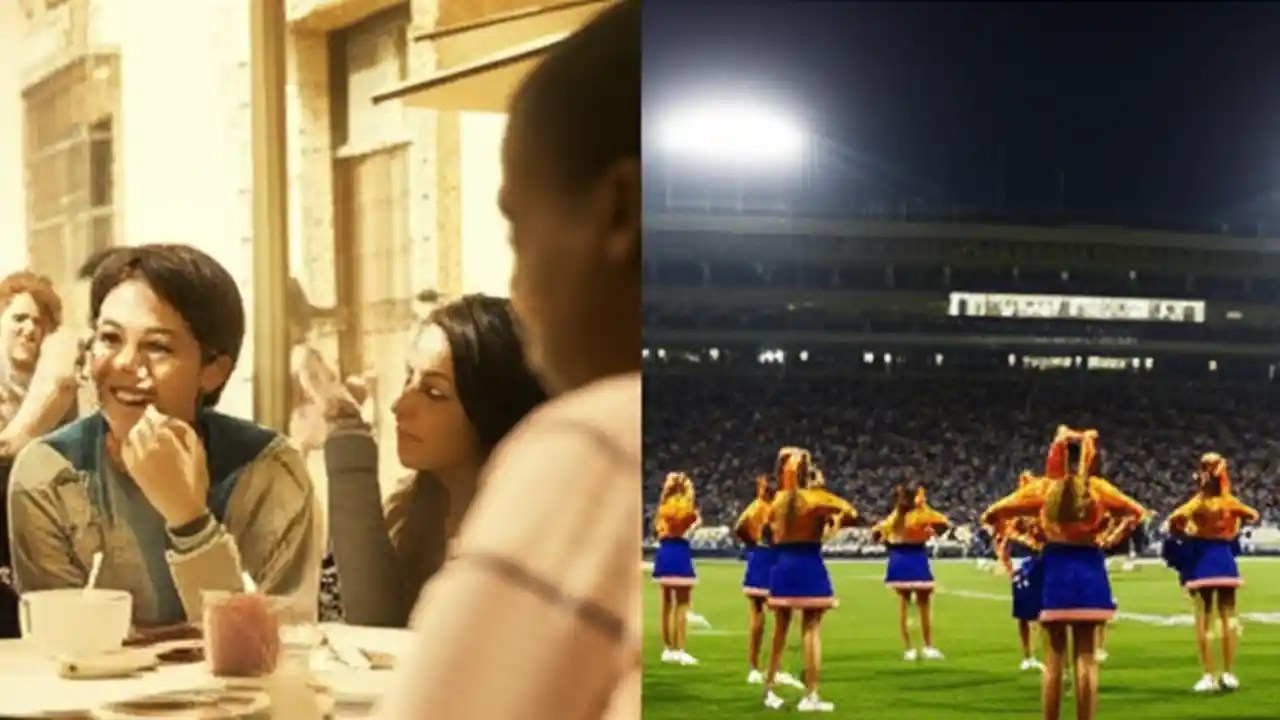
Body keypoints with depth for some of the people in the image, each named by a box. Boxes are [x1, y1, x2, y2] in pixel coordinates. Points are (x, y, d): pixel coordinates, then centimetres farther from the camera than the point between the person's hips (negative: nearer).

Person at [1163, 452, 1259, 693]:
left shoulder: (1198, 502, -11)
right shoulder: (1229, 501, -2)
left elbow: (1174, 520, -22)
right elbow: (1253, 515, 14)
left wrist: (1185, 534, -5)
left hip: (1201, 558, -3)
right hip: (1224, 557, 3)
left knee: (1203, 619, 1)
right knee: (1228, 616, 9)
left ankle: (1209, 677, -3)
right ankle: (1229, 674, 8)